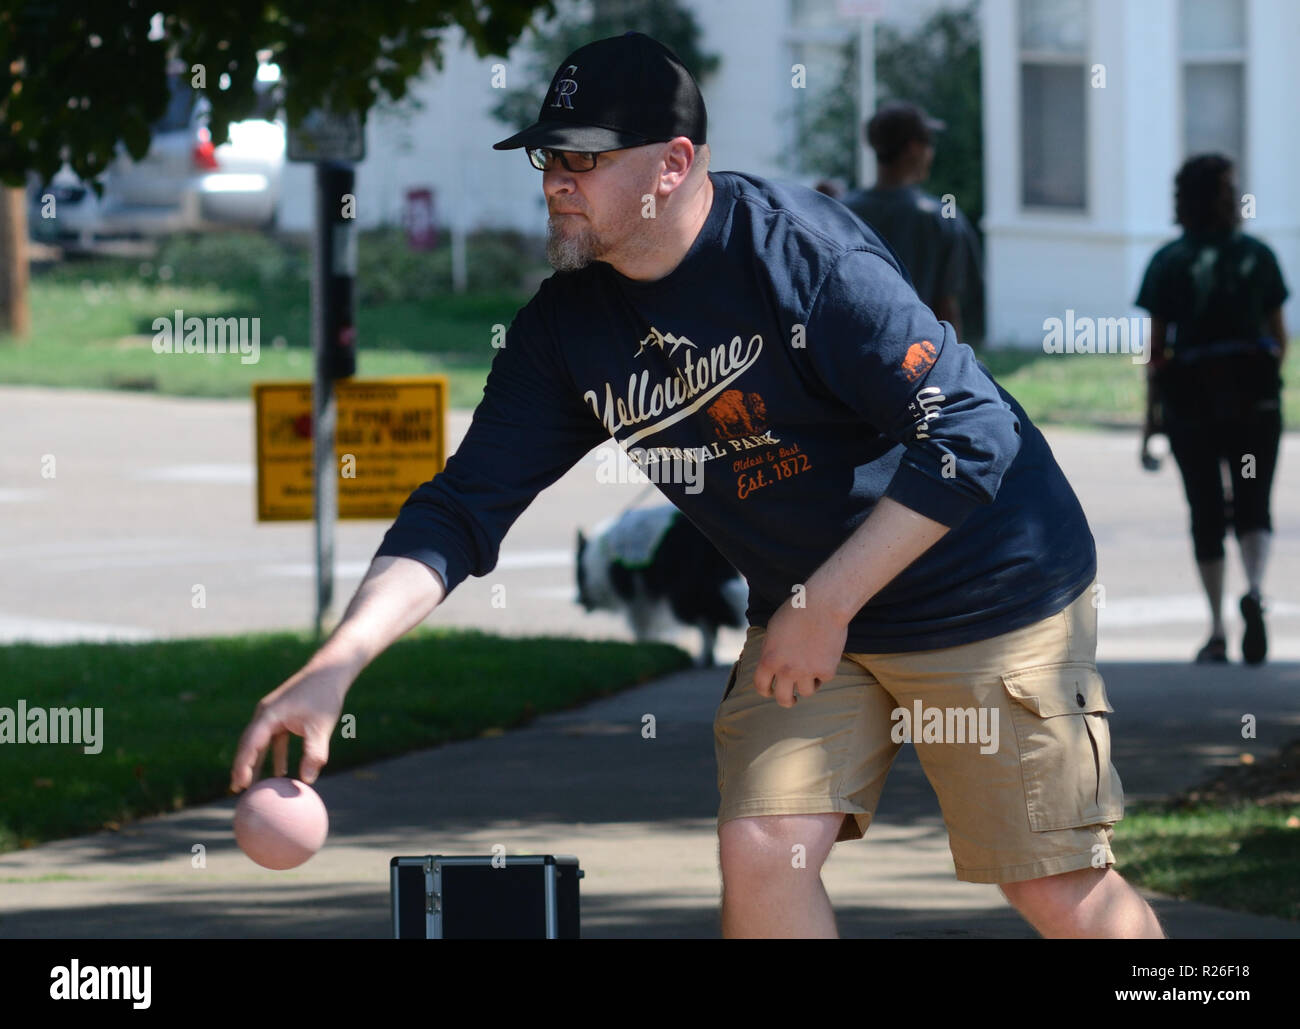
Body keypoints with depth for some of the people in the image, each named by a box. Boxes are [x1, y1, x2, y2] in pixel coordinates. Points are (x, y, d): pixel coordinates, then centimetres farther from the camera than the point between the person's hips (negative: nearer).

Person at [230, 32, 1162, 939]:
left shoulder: (799, 247, -23)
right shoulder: (567, 324, -3)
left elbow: (968, 438, -25)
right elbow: (465, 508, -4)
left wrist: (825, 606, -23)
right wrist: (337, 664, -19)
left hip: (993, 591, -6)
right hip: (805, 615, 6)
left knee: (1059, 893, -4)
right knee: (760, 854, -8)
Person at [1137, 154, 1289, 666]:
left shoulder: (1169, 263, -2)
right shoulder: (1258, 256, 0)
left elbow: (1155, 348, -4)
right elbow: (1279, 337, 3)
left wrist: (1152, 416, 2)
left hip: (1189, 397, 0)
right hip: (1253, 394, 0)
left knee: (1206, 512, 9)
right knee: (1254, 505, 6)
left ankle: (1217, 633, 7)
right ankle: (1255, 589, -24)